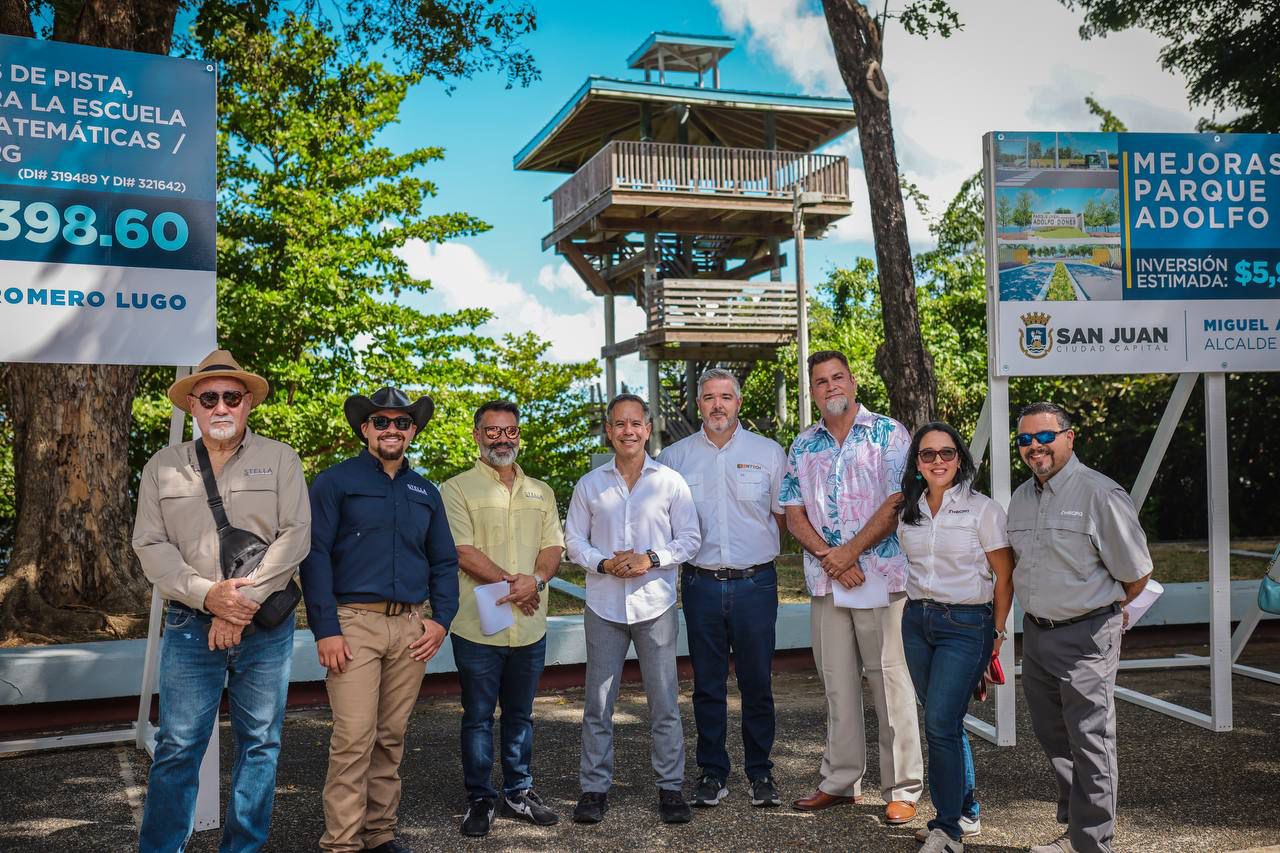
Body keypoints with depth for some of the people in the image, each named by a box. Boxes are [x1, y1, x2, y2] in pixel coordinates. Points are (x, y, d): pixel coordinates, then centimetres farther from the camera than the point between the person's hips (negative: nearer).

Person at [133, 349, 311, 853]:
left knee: (260, 744, 6)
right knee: (177, 747, 1)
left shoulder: (280, 460, 3)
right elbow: (150, 544, 1)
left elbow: (295, 535, -5)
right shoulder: (163, 467, 8)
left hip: (267, 627, 0)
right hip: (190, 626, 0)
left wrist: (245, 601, -14)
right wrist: (208, 595, -14)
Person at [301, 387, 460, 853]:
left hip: (411, 628, 5)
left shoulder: (425, 492, 16)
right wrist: (326, 629, -12)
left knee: (392, 737, 9)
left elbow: (444, 562, 18)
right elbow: (315, 556, -5)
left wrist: (440, 620, 4)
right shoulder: (335, 482, 1)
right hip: (355, 623, -4)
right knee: (354, 739, -8)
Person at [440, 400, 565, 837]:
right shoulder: (457, 489, -3)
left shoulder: (540, 492, 13)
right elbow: (463, 552, -12)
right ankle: (480, 799, 18)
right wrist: (512, 582, -15)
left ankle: (519, 792, 27)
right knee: (478, 717, 6)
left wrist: (535, 580, -13)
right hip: (479, 626, -4)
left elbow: (553, 547, 7)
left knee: (520, 715, 15)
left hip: (530, 626, 4)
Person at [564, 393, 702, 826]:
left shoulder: (670, 482, 1)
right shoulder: (589, 484, 5)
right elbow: (574, 540, 8)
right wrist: (603, 563, -11)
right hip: (604, 605, 1)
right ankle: (594, 787, 18)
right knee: (598, 702, 6)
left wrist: (651, 559, -13)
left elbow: (690, 538, 3)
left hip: (655, 603, -1)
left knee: (664, 701, 5)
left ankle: (670, 786, 18)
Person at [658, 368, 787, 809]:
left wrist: (755, 541, 1)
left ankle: (761, 773, 19)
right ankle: (712, 773, 19)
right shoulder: (675, 456, 7)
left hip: (755, 583, -1)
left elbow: (784, 516, 12)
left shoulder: (769, 453, 5)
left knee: (757, 684, 5)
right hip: (701, 585, 1)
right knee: (707, 685, 8)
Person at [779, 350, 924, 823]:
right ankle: (840, 781, 22)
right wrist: (829, 557, -9)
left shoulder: (889, 434, -1)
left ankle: (903, 788, 10)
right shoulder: (803, 445, 12)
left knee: (891, 682, 0)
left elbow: (896, 503, -9)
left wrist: (850, 552, -14)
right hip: (824, 581, 4)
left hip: (882, 576, -4)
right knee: (837, 684, 11)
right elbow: (794, 514, 7)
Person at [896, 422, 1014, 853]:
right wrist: (920, 608, 12)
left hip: (965, 625, -5)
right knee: (944, 723, 11)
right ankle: (966, 814, 27)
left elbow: (1005, 575, -5)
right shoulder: (908, 512, 7)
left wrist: (996, 632, -4)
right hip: (916, 620, 5)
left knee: (940, 725, -10)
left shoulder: (982, 509, -8)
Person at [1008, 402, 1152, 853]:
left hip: (1085, 636, -7)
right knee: (1053, 739, 17)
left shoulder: (1100, 494, -14)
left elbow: (1136, 575, -7)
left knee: (1090, 744, 2)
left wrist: (1102, 610, 7)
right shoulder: (1021, 498, 9)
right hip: (1035, 632, 8)